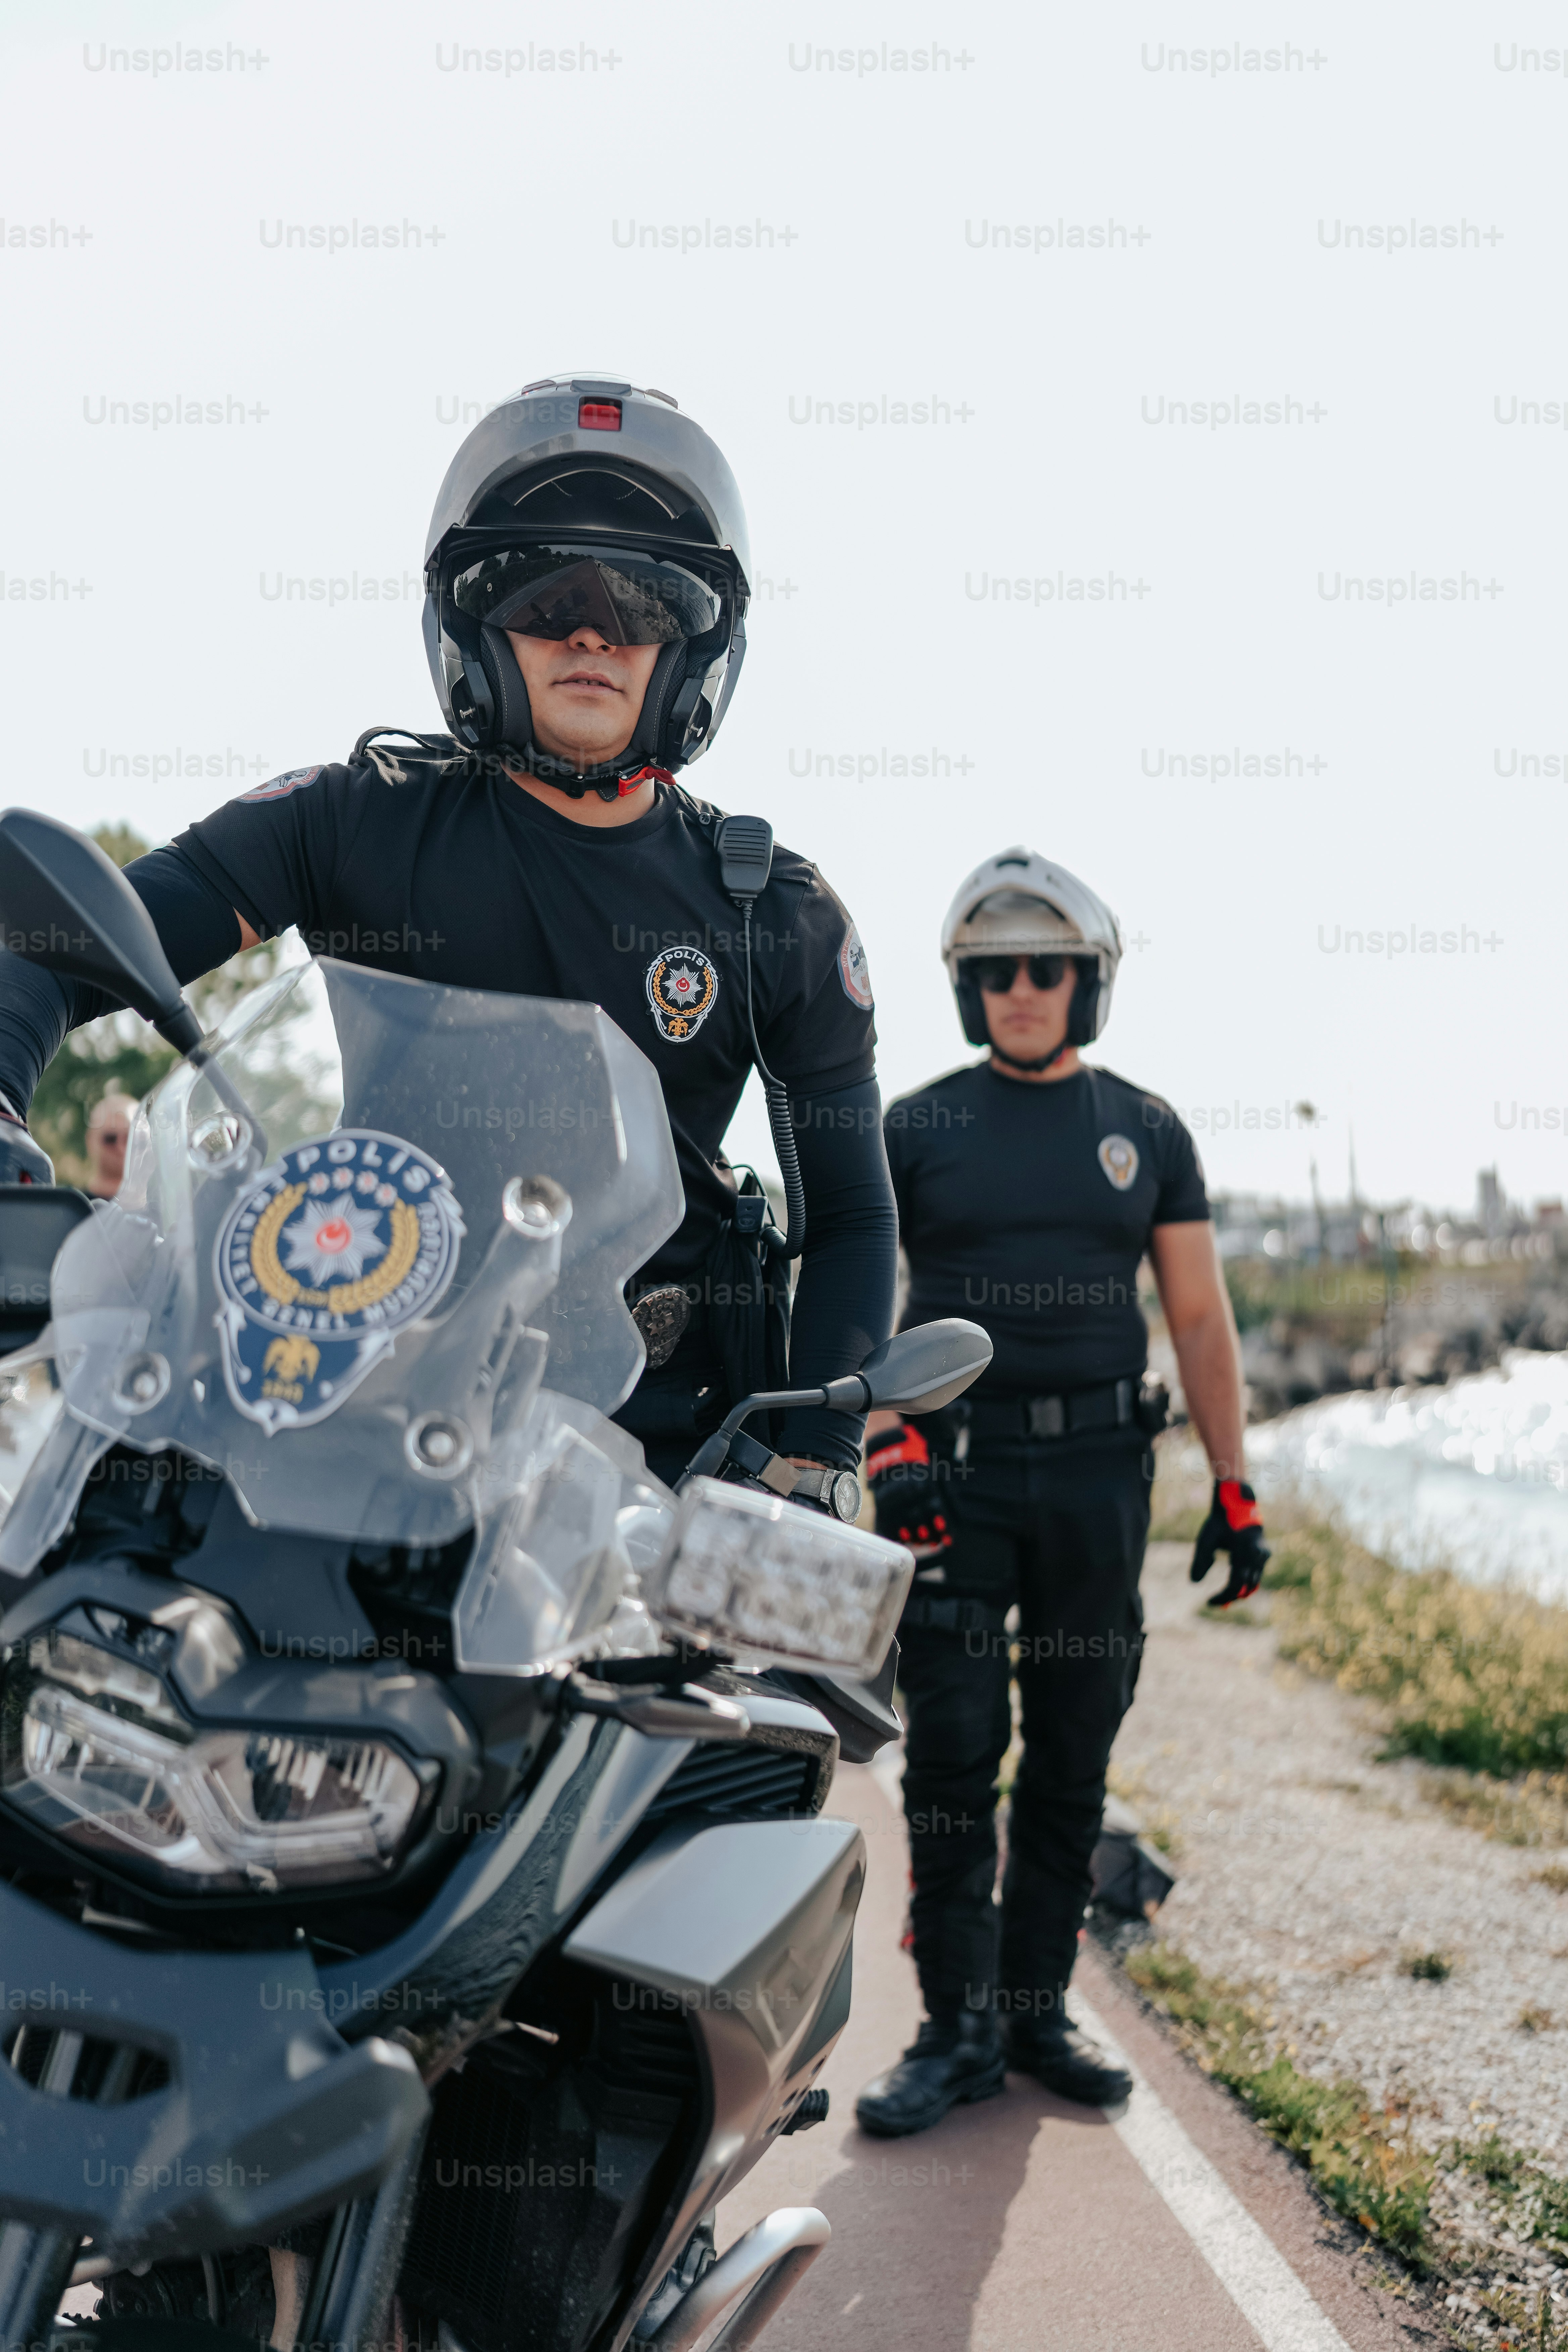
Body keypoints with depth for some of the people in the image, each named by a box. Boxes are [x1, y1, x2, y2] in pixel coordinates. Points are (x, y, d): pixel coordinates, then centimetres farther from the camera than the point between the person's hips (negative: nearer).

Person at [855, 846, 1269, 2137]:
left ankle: (1038, 2006, 19)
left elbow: (1201, 1320, 11)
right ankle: (959, 2025, 6)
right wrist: (888, 1443, -14)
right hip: (957, 1467, -2)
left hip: (1099, 1469, 2)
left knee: (1072, 1754, 7)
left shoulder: (1148, 1131, 10)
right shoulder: (918, 1128, 5)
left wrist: (1235, 1486, 6)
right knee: (953, 1751, -4)